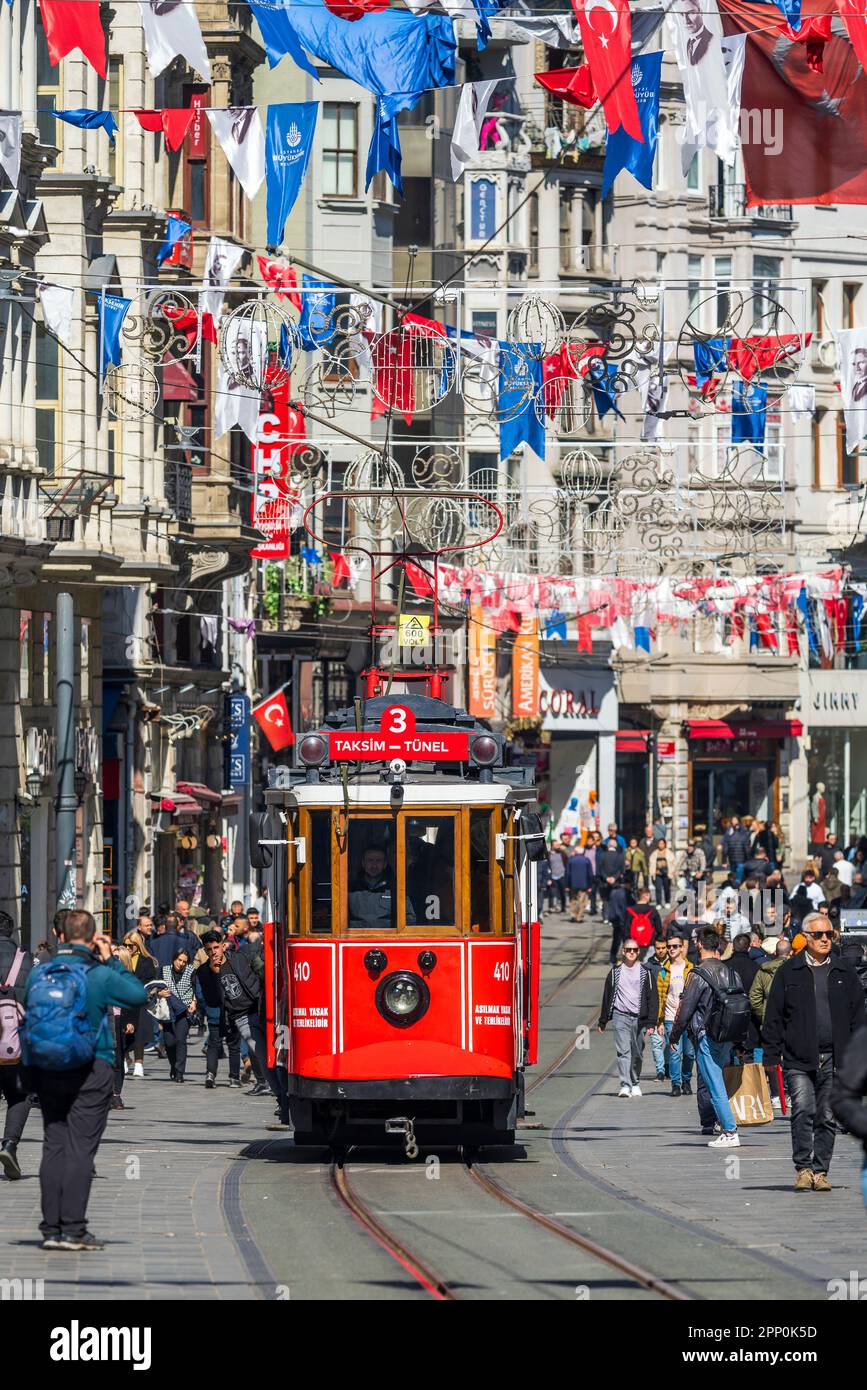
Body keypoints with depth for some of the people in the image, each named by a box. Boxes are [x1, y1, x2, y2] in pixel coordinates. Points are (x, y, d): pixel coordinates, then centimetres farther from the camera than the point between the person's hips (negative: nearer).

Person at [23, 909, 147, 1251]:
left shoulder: (39, 973, 1)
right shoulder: (100, 975, -12)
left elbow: (29, 1008, 9)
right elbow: (139, 995, -1)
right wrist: (112, 961, 3)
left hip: (45, 1073, 4)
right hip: (90, 1072, -4)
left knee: (53, 1146, 8)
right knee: (80, 1149, -2)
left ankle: (51, 1229, 7)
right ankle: (73, 1229, -6)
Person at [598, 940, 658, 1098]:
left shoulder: (645, 972, 6)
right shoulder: (615, 972, 8)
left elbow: (652, 998, 4)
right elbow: (607, 997, 13)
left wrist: (651, 1022, -3)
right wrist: (602, 1021, 14)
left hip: (639, 1018, 1)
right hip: (620, 1015, -1)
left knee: (637, 1053, 7)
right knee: (623, 1051, -12)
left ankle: (635, 1084, 23)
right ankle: (625, 1085, -18)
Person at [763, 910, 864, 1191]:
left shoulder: (844, 972, 11)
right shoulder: (789, 972, 5)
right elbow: (774, 1015, 5)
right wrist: (773, 1053, -2)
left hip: (834, 1059, 2)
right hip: (799, 1059, -2)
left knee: (826, 1117, 4)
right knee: (803, 1111, -15)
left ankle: (820, 1172, 11)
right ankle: (803, 1169, -9)